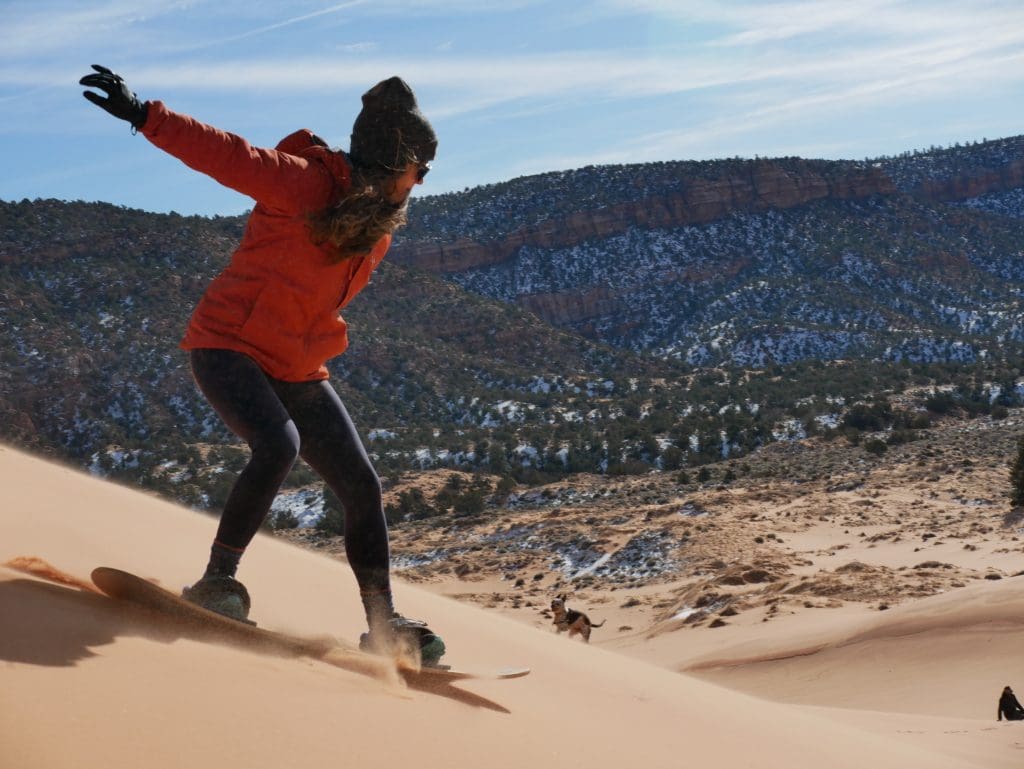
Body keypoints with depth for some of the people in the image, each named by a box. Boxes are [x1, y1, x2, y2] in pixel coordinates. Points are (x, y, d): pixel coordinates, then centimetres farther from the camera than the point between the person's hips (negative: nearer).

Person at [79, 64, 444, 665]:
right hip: (229, 346, -7)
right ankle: (218, 579, -15)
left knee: (362, 486, 1)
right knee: (280, 446, -32)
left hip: (298, 370, 8)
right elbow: (227, 155, -22)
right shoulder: (305, 183, -16)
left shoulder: (380, 226, 8)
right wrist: (144, 114, -28)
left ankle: (384, 625, 11)